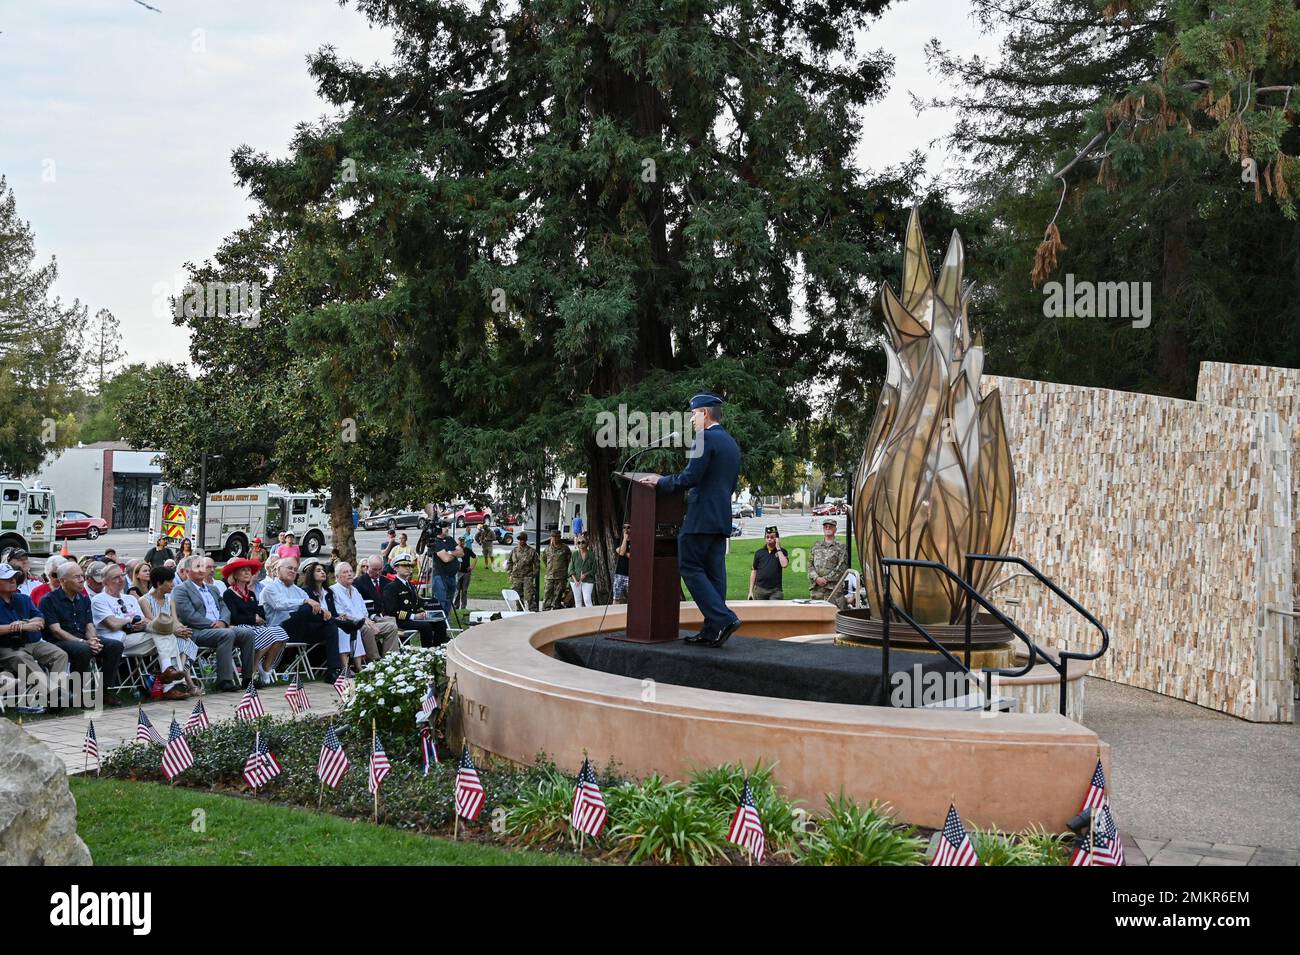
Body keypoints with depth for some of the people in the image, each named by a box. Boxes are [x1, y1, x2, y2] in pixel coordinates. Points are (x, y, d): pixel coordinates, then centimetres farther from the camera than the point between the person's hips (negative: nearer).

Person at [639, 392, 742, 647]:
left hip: (701, 517, -9)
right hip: (722, 518, 9)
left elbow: (689, 478, -17)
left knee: (690, 568, -5)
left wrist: (660, 482, -3)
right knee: (713, 573, 7)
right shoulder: (732, 443, 18)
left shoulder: (705, 438, -11)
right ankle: (712, 632, 6)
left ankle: (722, 619, -15)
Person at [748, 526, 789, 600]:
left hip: (775, 591, -2)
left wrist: (778, 548, -9)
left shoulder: (782, 552, 5)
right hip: (760, 590, 2)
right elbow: (754, 571, 12)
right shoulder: (759, 553, 10)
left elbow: (784, 564, -15)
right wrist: (751, 591, 8)